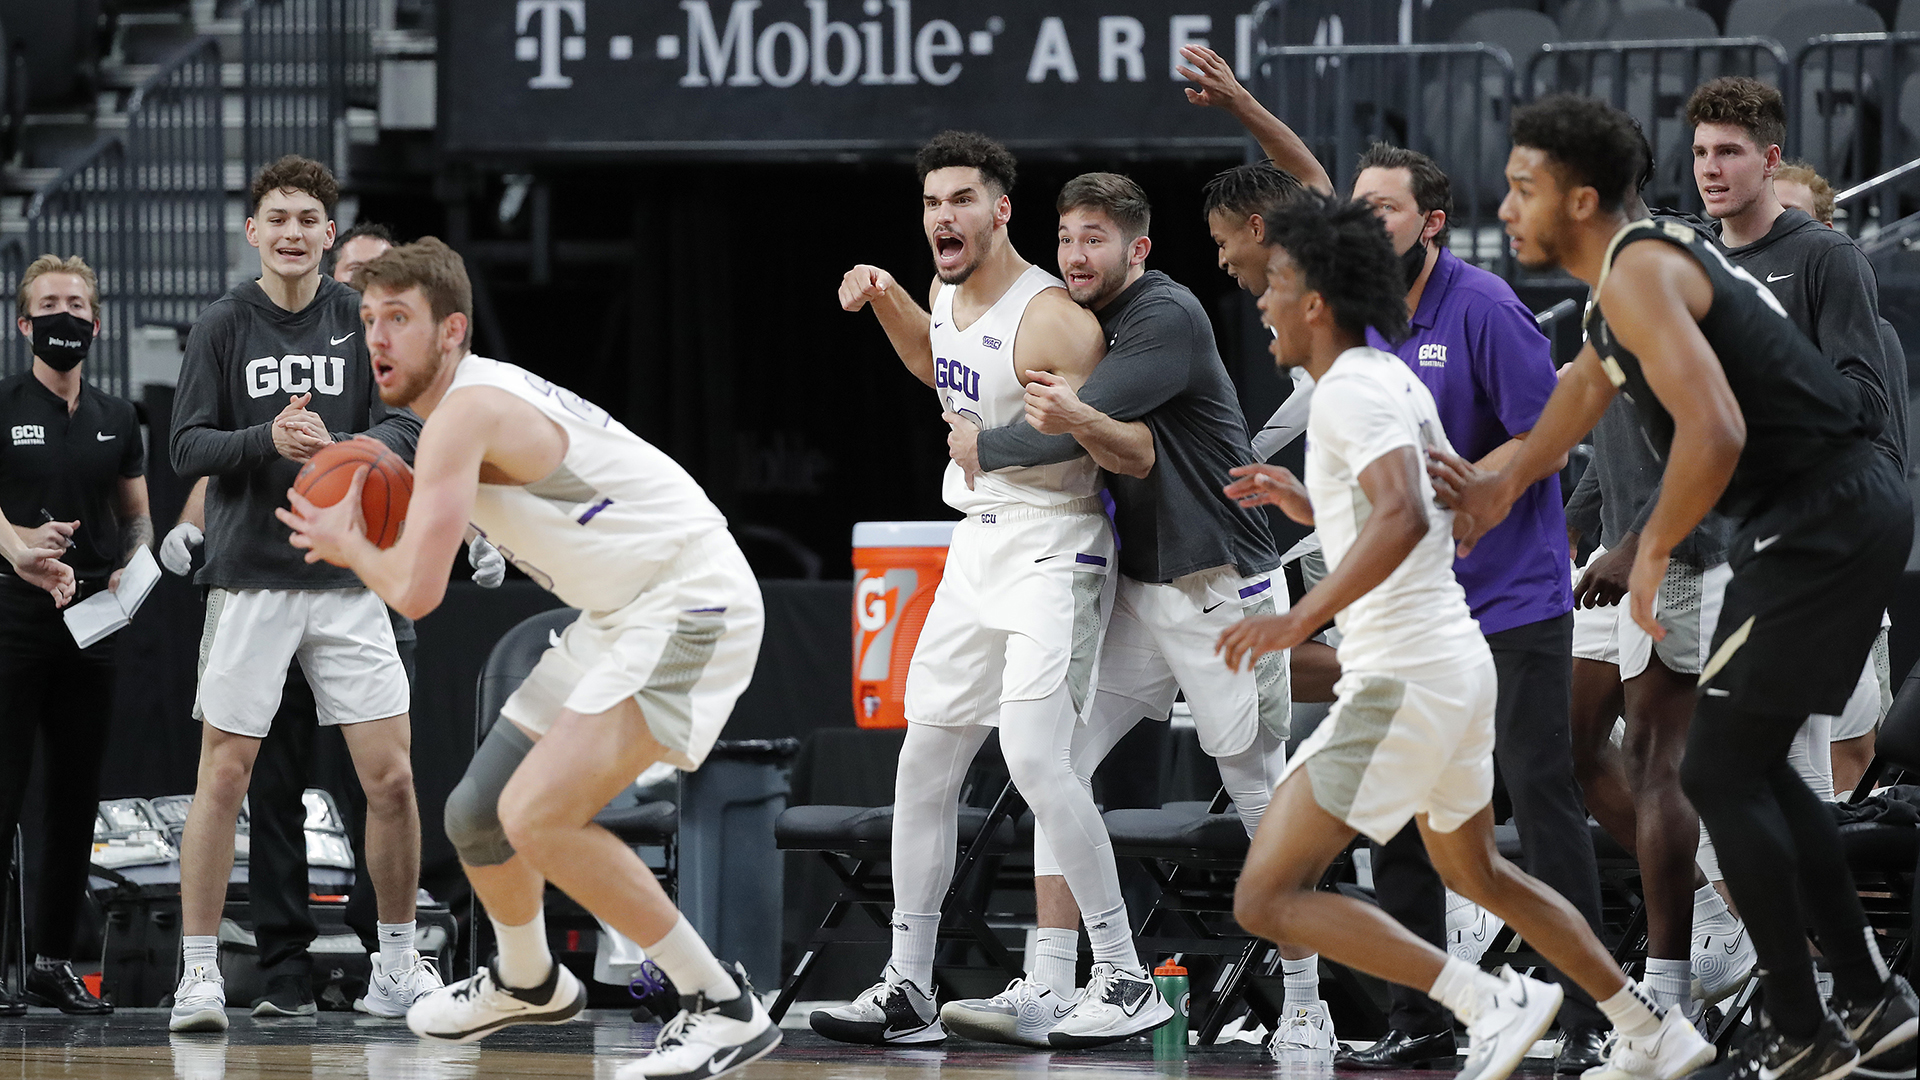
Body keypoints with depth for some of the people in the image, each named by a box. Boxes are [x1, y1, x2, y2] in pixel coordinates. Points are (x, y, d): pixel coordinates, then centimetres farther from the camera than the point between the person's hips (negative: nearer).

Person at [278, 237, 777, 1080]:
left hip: (690, 600, -10)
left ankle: (724, 1006, -16)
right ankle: (527, 981, 44)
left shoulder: (465, 414, -19)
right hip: (618, 615, 10)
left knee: (537, 814, -24)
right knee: (476, 817, 15)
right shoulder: (480, 401, 12)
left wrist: (346, 544, -2)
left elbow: (415, 592, -23)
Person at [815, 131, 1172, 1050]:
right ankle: (909, 991, 12)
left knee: (1035, 759, -19)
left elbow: (1130, 457, -16)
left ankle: (1126, 981, -12)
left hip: (1052, 549, -9)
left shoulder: (1050, 319, -18)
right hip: (974, 551, 9)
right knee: (923, 766, 7)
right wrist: (882, 300, 17)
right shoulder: (948, 294, 7)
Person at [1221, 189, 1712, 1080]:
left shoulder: (1351, 391, -16)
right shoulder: (1397, 381, 13)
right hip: (1458, 664, 10)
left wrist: (1300, 620, -35)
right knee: (1476, 873, 28)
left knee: (1267, 897, -9)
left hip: (1400, 685, -10)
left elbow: (1402, 517, -33)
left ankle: (1491, 1003, -13)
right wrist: (1314, 507, 21)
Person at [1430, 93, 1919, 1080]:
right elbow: (1587, 380, 32)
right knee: (1749, 766, 18)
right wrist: (1499, 488, 37)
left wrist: (1653, 552, -16)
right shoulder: (1642, 262, 16)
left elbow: (1713, 431, -28)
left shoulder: (1638, 275, -16)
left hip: (1823, 526, -10)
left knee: (1719, 771, -4)